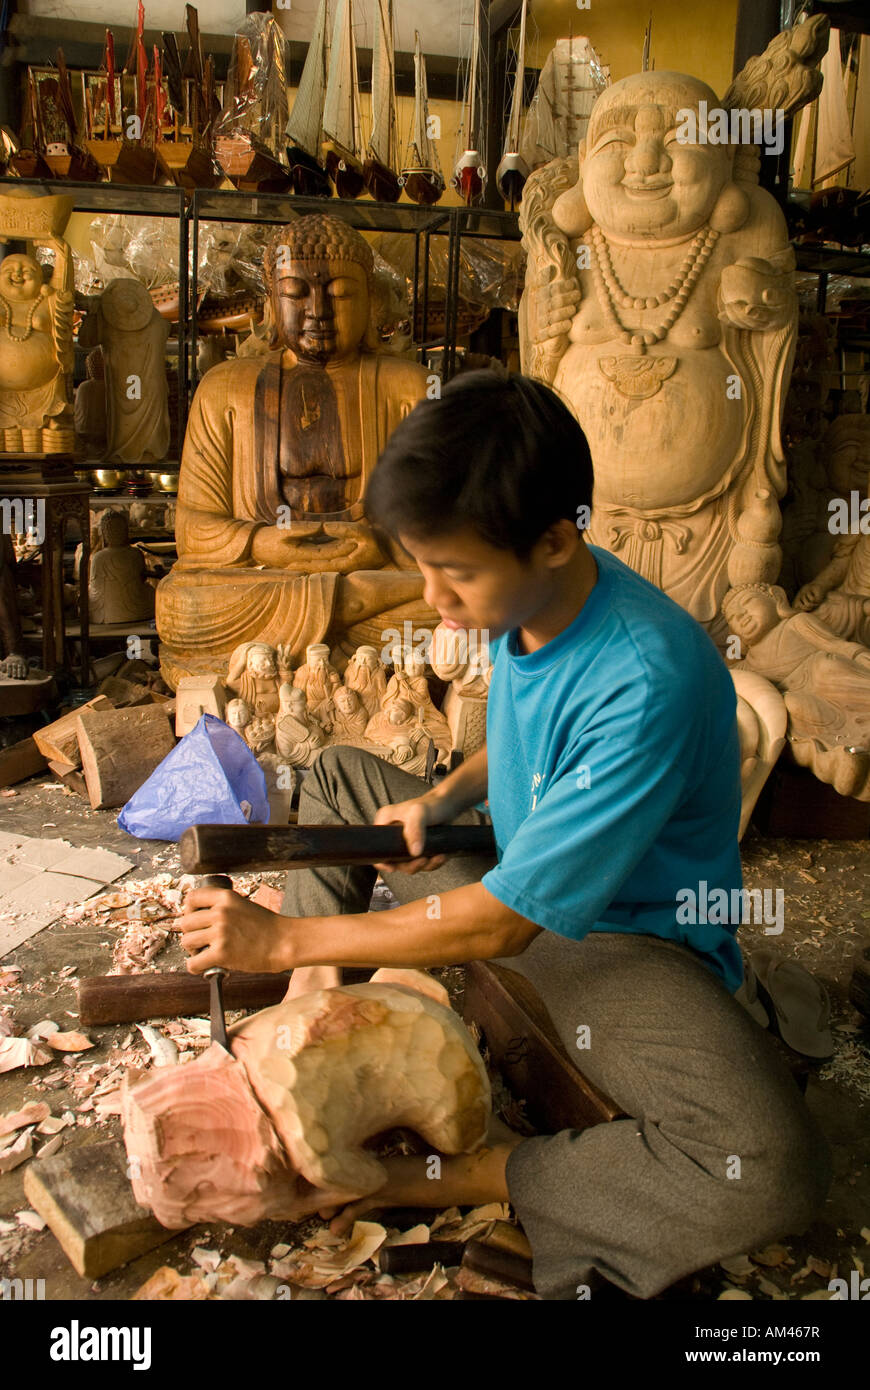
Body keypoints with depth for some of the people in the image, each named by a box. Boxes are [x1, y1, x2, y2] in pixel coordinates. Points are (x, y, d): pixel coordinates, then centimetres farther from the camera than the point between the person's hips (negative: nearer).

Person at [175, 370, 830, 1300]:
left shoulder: (645, 682, -36)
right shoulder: (524, 598, -11)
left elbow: (500, 924, -31)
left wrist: (283, 937, -23)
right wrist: (444, 799, -9)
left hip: (626, 937, -7)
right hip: (516, 873, 7)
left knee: (773, 1171, -34)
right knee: (339, 776, 14)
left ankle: (468, 1178, -16)